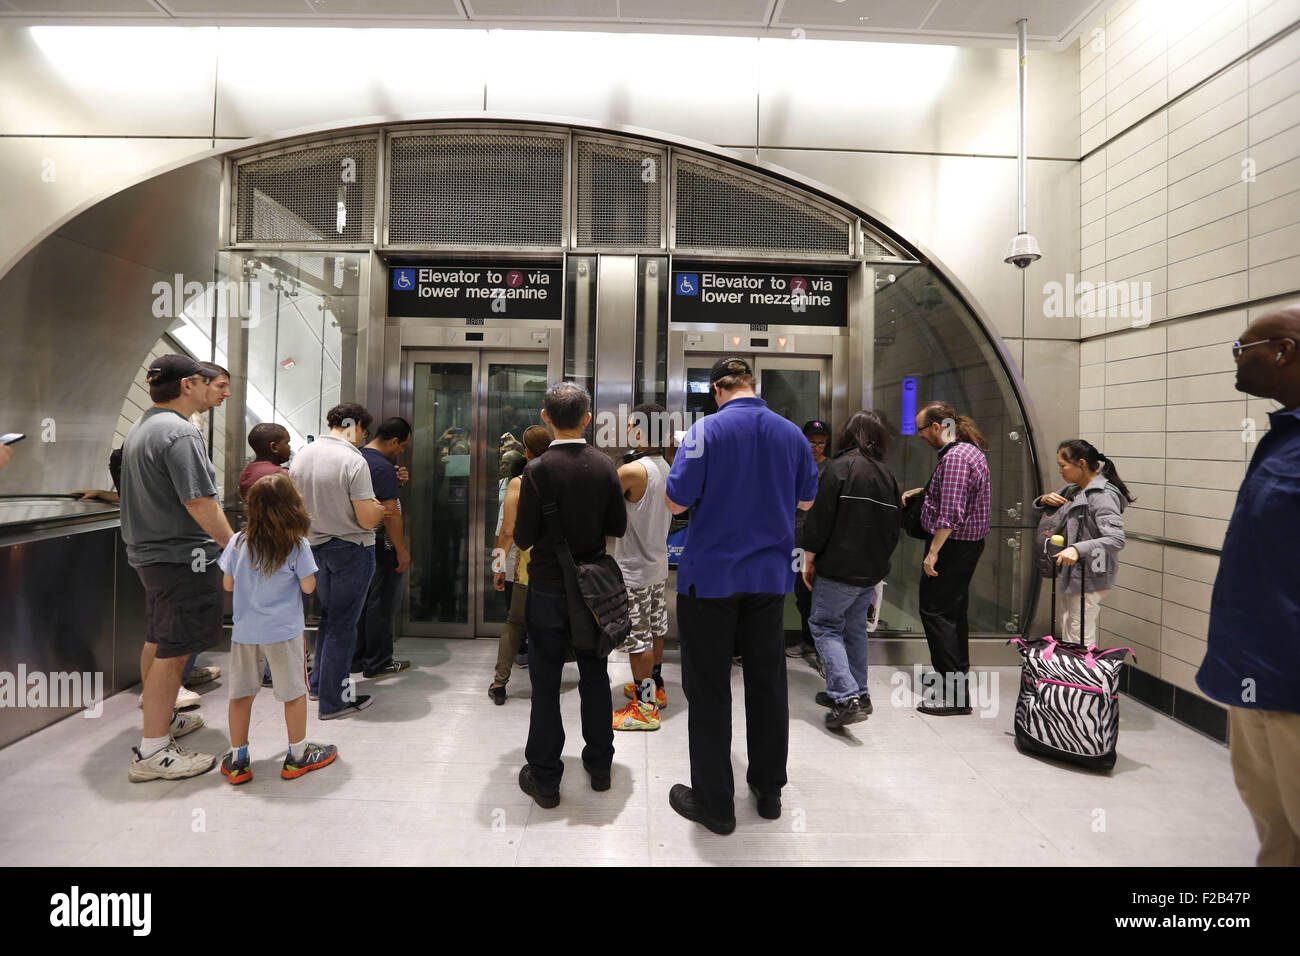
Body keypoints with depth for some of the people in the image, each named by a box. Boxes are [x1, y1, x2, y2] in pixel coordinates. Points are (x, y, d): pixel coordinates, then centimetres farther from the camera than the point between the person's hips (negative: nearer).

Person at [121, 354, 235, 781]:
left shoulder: (139, 429, 14)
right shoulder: (179, 433, -18)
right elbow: (200, 504, -23)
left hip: (148, 552, 11)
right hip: (181, 557, -11)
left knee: (158, 640, 21)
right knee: (173, 649, -5)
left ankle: (161, 717, 37)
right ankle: (152, 752, 0)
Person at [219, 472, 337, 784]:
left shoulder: (238, 543, -2)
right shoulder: (297, 546, -12)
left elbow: (228, 584, 8)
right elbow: (308, 587, -7)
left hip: (244, 632, 4)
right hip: (283, 632, -3)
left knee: (241, 694, 14)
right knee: (294, 693, 9)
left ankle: (237, 760, 24)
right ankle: (297, 756, 20)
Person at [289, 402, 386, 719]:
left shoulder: (301, 456, 1)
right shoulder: (354, 461, -20)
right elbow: (367, 519, -21)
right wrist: (379, 509, 0)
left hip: (315, 547, 7)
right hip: (351, 549, -7)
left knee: (328, 616, 23)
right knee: (342, 624, 3)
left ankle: (318, 683, 34)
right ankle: (333, 700, 13)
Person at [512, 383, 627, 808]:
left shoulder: (538, 469, -16)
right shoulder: (605, 466, -7)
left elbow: (523, 537, -13)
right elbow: (618, 526, 0)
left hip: (548, 589, -3)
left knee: (546, 682, 9)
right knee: (594, 675, 17)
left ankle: (544, 778, 20)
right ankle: (599, 765, 31)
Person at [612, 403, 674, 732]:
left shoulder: (631, 471, -22)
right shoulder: (665, 468, 4)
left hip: (634, 569, -9)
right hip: (658, 563, 9)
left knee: (637, 639, 1)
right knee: (655, 629, 21)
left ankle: (645, 708, 11)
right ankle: (655, 687, 37)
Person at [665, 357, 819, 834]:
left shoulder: (707, 430, -13)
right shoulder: (792, 433, 1)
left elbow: (677, 502, -14)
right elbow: (805, 500, 12)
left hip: (711, 575, -4)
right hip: (770, 575, 5)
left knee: (709, 688, 7)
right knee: (768, 681, 16)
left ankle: (714, 802, 17)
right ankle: (768, 789, 30)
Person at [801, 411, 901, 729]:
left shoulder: (839, 467, -12)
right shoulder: (886, 475, 10)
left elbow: (819, 518, -15)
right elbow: (893, 528, 15)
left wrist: (809, 559, -7)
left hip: (837, 569, -7)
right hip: (870, 571, 7)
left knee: (825, 626, 1)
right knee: (855, 629, 18)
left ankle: (845, 698, -9)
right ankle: (858, 694, 26)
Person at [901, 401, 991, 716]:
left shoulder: (955, 457, -20)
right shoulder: (970, 449, 13)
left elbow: (950, 513, -26)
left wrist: (933, 552, -23)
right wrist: (922, 491, 13)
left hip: (951, 545, -11)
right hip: (969, 543, 11)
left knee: (936, 613, -5)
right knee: (954, 612, 17)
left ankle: (953, 694, 0)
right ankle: (960, 680, 27)